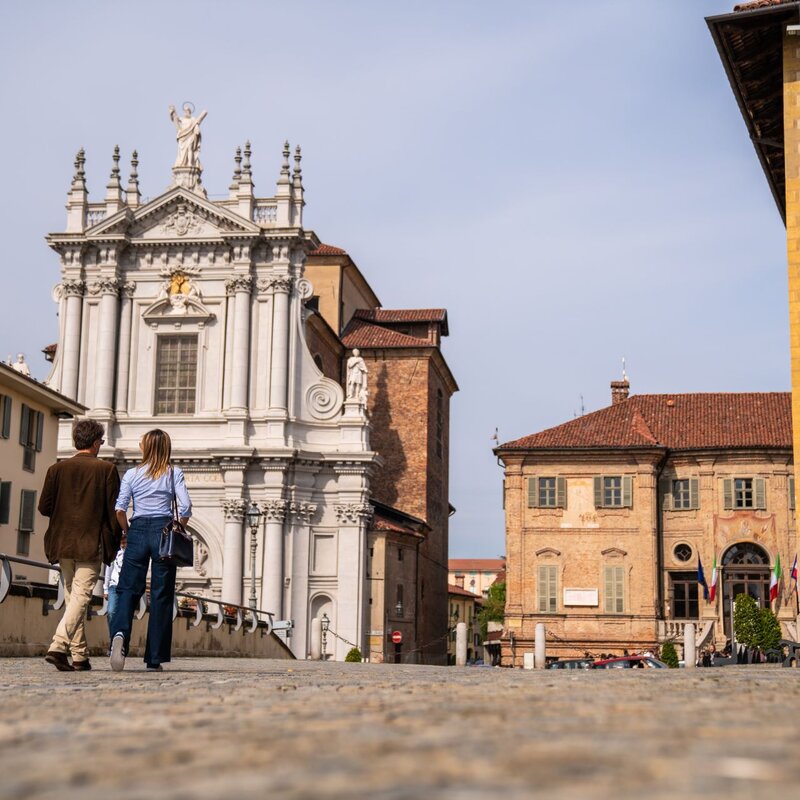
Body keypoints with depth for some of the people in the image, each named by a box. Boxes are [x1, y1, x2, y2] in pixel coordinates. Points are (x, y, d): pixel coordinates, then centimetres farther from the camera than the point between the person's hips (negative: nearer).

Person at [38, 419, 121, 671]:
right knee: (81, 597, -4)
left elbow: (44, 507, 1)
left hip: (63, 543, 4)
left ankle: (79, 656, 14)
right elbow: (114, 510, -5)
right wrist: (114, 543, 4)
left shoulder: (57, 469, 4)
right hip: (92, 543, -4)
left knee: (72, 598, 13)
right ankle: (59, 646, -20)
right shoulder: (107, 470, -4)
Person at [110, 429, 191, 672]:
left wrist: (127, 531, 13)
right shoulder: (174, 473, 5)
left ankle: (120, 634, -30)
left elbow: (120, 509, -2)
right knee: (161, 594, 3)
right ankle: (155, 658, 4)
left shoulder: (132, 474, 7)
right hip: (163, 530, 0)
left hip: (138, 531, 1)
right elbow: (185, 506, -5)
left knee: (128, 588, 1)